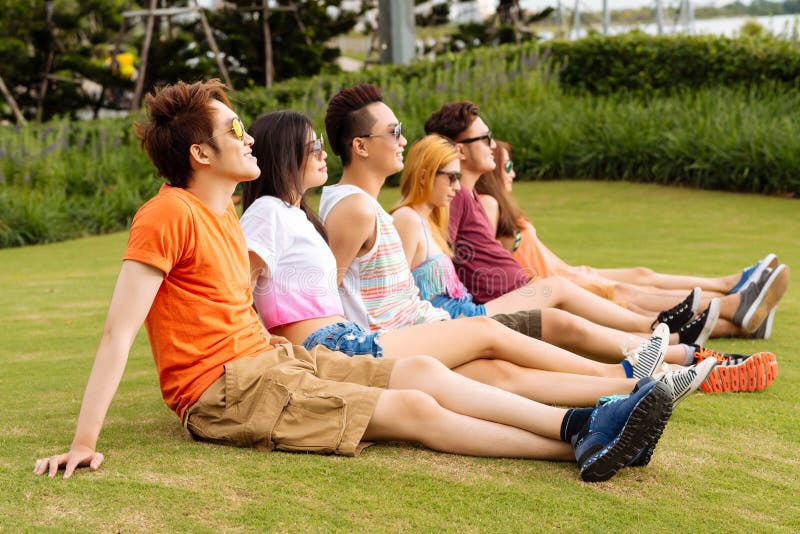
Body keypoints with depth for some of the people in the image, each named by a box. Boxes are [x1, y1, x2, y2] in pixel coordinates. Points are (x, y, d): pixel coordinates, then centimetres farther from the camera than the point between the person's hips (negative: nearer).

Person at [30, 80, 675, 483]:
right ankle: (583, 445, -20)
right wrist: (84, 443, -25)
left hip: (270, 357, 9)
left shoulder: (225, 214, 14)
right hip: (222, 388, -9)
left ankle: (577, 426, -16)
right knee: (412, 407, -17)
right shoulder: (168, 215, -15)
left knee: (421, 368, -8)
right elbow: (118, 331, -20)